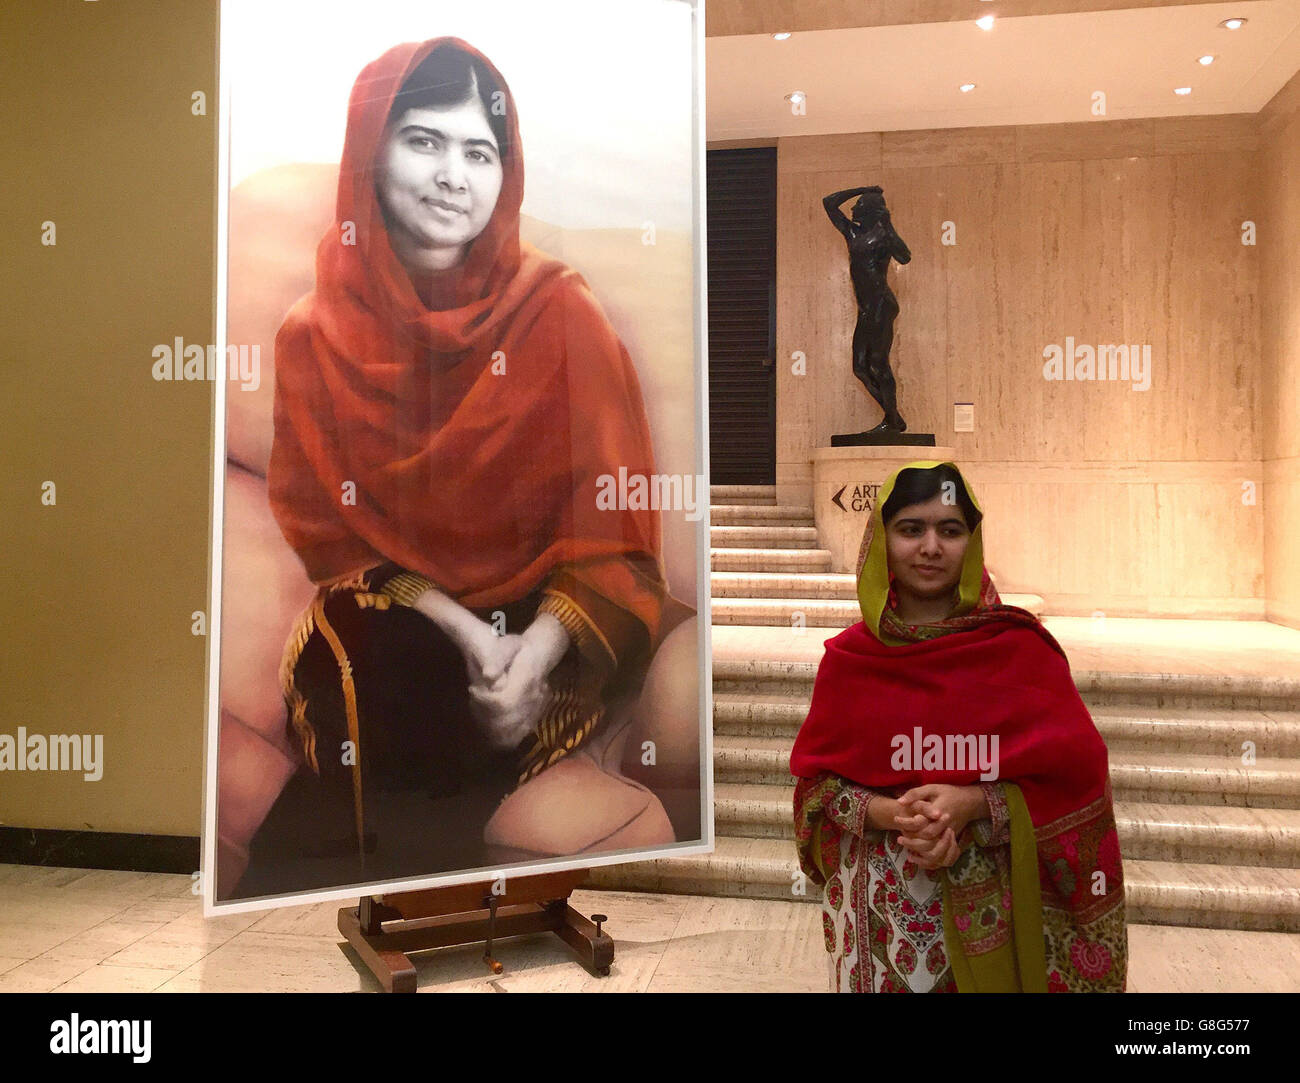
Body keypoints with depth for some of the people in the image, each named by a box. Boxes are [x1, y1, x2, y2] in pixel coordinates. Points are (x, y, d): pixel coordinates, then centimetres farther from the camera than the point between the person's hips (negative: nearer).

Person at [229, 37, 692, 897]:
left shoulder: (559, 310, -4)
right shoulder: (316, 334, 2)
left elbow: (610, 517, -7)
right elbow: (332, 532, 1)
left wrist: (537, 649, -23)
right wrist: (462, 632, -14)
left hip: (545, 622, -2)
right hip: (389, 624, 2)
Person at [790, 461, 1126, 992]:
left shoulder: (1020, 647, -7)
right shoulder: (849, 657, -3)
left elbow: (1073, 776, -6)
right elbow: (816, 780, 1)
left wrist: (974, 804, -20)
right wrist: (886, 813, -17)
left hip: (989, 903, -1)